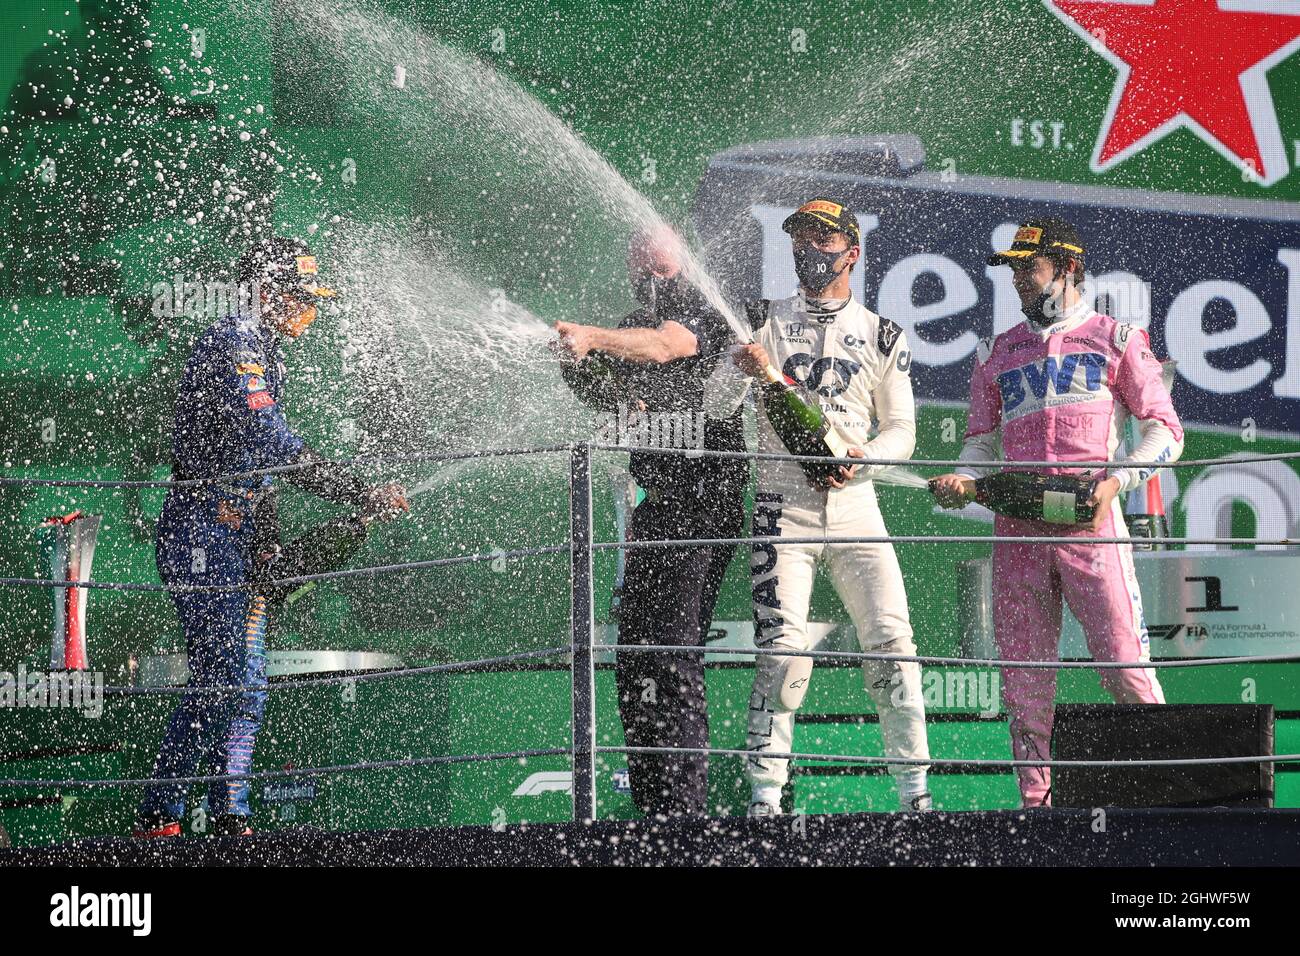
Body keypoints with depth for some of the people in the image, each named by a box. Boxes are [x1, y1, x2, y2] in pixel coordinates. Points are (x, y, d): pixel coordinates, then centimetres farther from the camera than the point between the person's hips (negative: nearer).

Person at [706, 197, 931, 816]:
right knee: (782, 649, -13)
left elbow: (902, 429, 10)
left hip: (853, 505, 2)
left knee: (891, 643, -7)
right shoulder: (765, 321, 9)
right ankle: (765, 794, -9)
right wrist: (744, 370, -19)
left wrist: (865, 457, -11)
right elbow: (713, 406, 2)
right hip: (782, 505, -1)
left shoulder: (882, 336, 12)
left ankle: (914, 788, -2)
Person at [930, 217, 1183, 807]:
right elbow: (981, 442, 22)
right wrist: (964, 481, -1)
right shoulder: (997, 353, 23)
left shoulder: (1116, 339, 12)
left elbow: (1164, 429, 6)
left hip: (1089, 521, -4)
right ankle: (1036, 806, 3)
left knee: (1124, 665, -12)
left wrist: (1117, 479, -10)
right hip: (1016, 525, 4)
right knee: (1022, 679, -1)